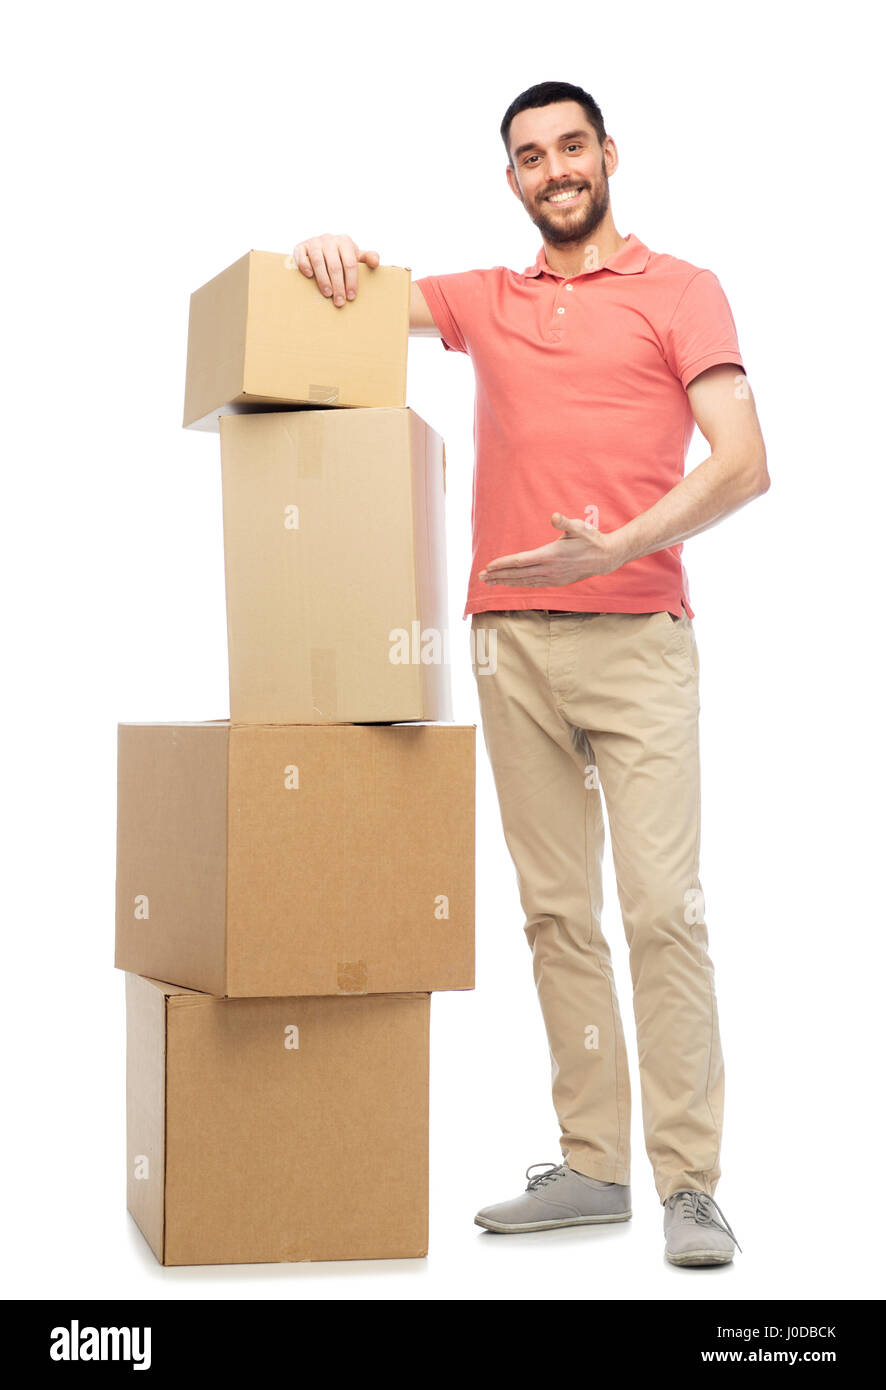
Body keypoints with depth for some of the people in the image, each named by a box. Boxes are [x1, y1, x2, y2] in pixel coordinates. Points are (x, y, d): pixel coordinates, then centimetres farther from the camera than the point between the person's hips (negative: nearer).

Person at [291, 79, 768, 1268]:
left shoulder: (679, 291, 5)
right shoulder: (486, 300, 19)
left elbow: (744, 465, -6)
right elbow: (361, 298, 20)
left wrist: (614, 547, -19)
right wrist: (325, 258, -5)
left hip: (635, 638, -4)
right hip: (510, 638, 4)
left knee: (662, 904, -10)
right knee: (557, 910, 5)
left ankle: (690, 1184, -5)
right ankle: (591, 1166, 11)